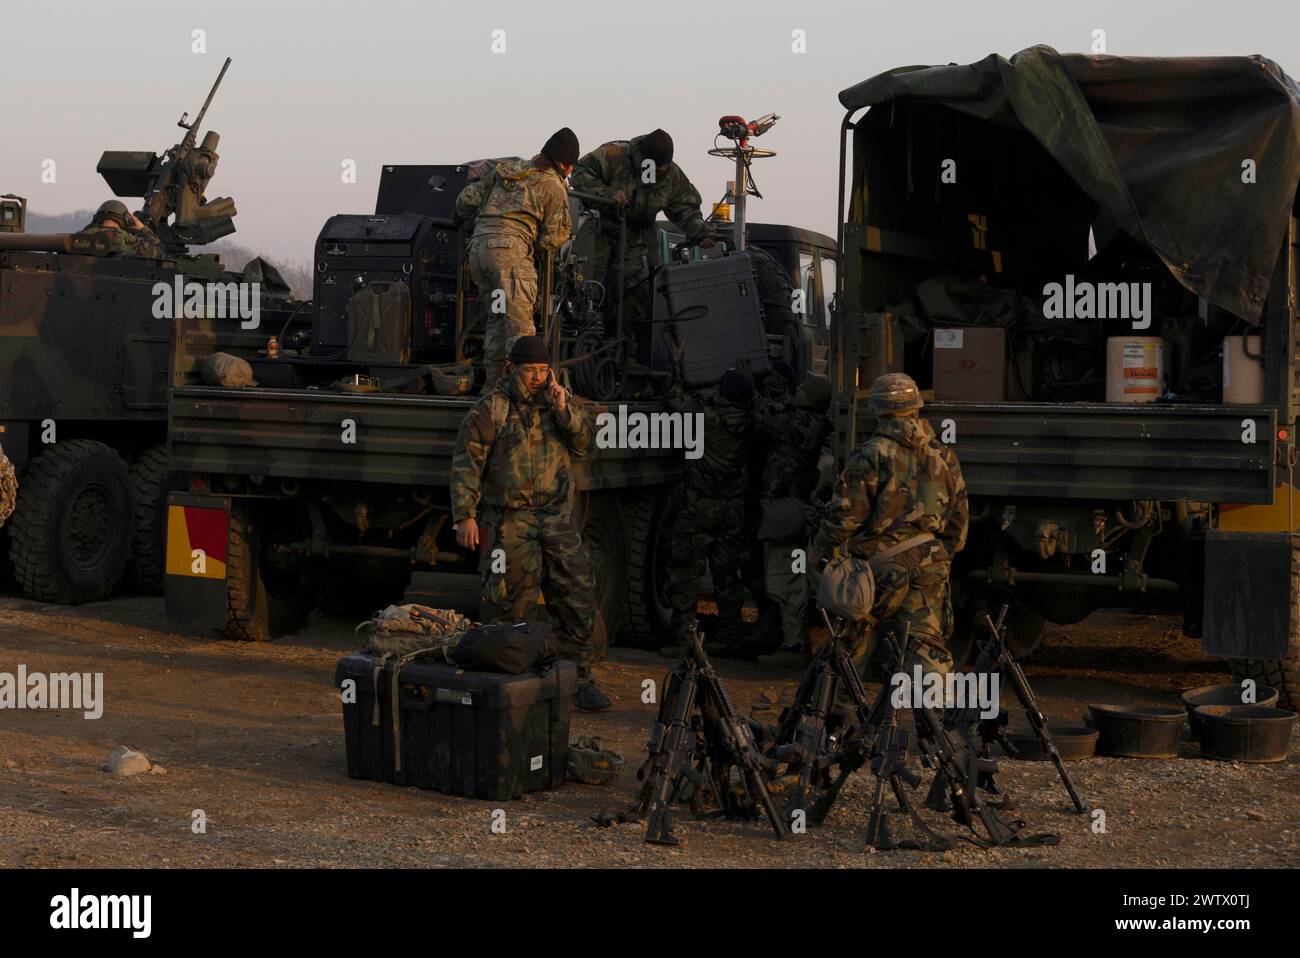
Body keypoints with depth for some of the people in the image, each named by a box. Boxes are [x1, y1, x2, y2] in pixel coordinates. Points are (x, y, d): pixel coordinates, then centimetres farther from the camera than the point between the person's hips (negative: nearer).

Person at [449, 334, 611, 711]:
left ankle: (580, 680, 7)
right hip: (510, 521, -3)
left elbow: (583, 445, 1)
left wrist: (565, 409, -14)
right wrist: (465, 515, -12)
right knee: (513, 606, 2)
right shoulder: (489, 411, -5)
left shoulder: (560, 400, 8)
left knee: (577, 601, -1)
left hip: (557, 516, 4)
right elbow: (466, 465, -6)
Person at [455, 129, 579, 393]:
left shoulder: (505, 169, 23)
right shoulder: (553, 187, 6)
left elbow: (467, 199, 25)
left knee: (495, 318, 10)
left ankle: (493, 382, 6)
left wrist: (463, 218, 46)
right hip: (508, 246, -7)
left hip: (477, 245, 7)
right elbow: (553, 237, 4)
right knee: (518, 316, -11)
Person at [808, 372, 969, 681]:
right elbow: (959, 517, 15)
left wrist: (819, 550, 4)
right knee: (926, 641, 3)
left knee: (852, 644, 9)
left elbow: (846, 513, -10)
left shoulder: (872, 455, -10)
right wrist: (945, 556, 28)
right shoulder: (942, 456, 10)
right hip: (929, 564, 4)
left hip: (882, 564, -4)